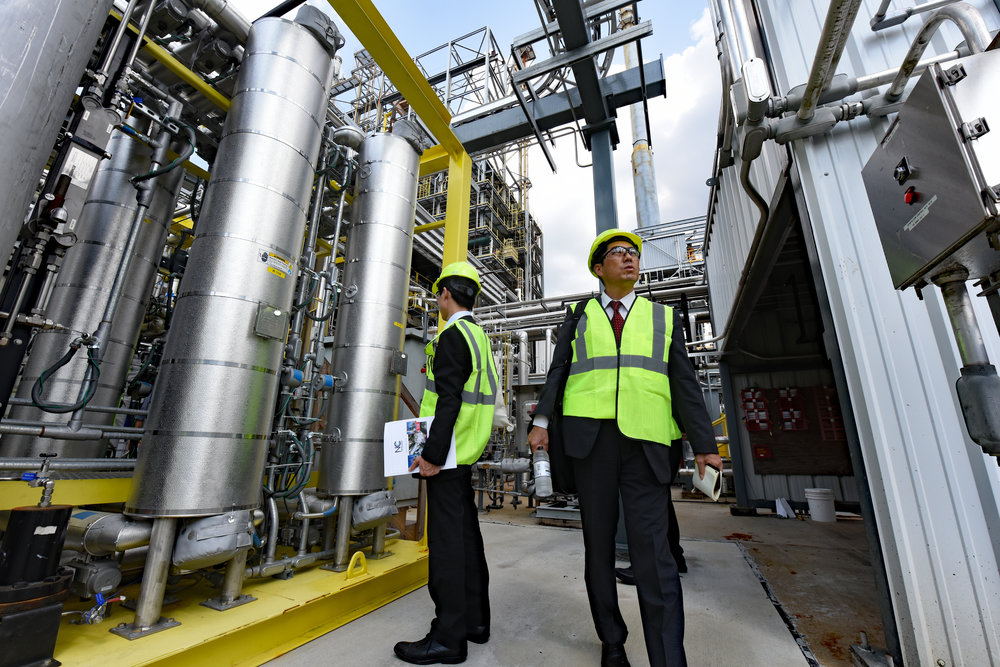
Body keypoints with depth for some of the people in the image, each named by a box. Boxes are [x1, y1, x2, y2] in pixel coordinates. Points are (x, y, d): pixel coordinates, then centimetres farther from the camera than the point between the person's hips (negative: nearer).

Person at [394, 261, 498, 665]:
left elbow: (449, 400, -22)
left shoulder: (452, 335, -13)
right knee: (466, 533, 16)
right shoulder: (478, 335, 16)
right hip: (467, 451, 10)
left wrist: (433, 453, -21)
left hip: (448, 453, -10)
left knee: (447, 539, -1)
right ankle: (476, 620, 29)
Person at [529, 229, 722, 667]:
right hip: (589, 436, 1)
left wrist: (703, 445, 5)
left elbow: (684, 382, 10)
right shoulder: (579, 317, 13)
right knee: (598, 544, 11)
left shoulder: (663, 317, 14)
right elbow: (557, 371, 8)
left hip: (645, 441, 0)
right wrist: (541, 421, -4)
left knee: (652, 550, -5)